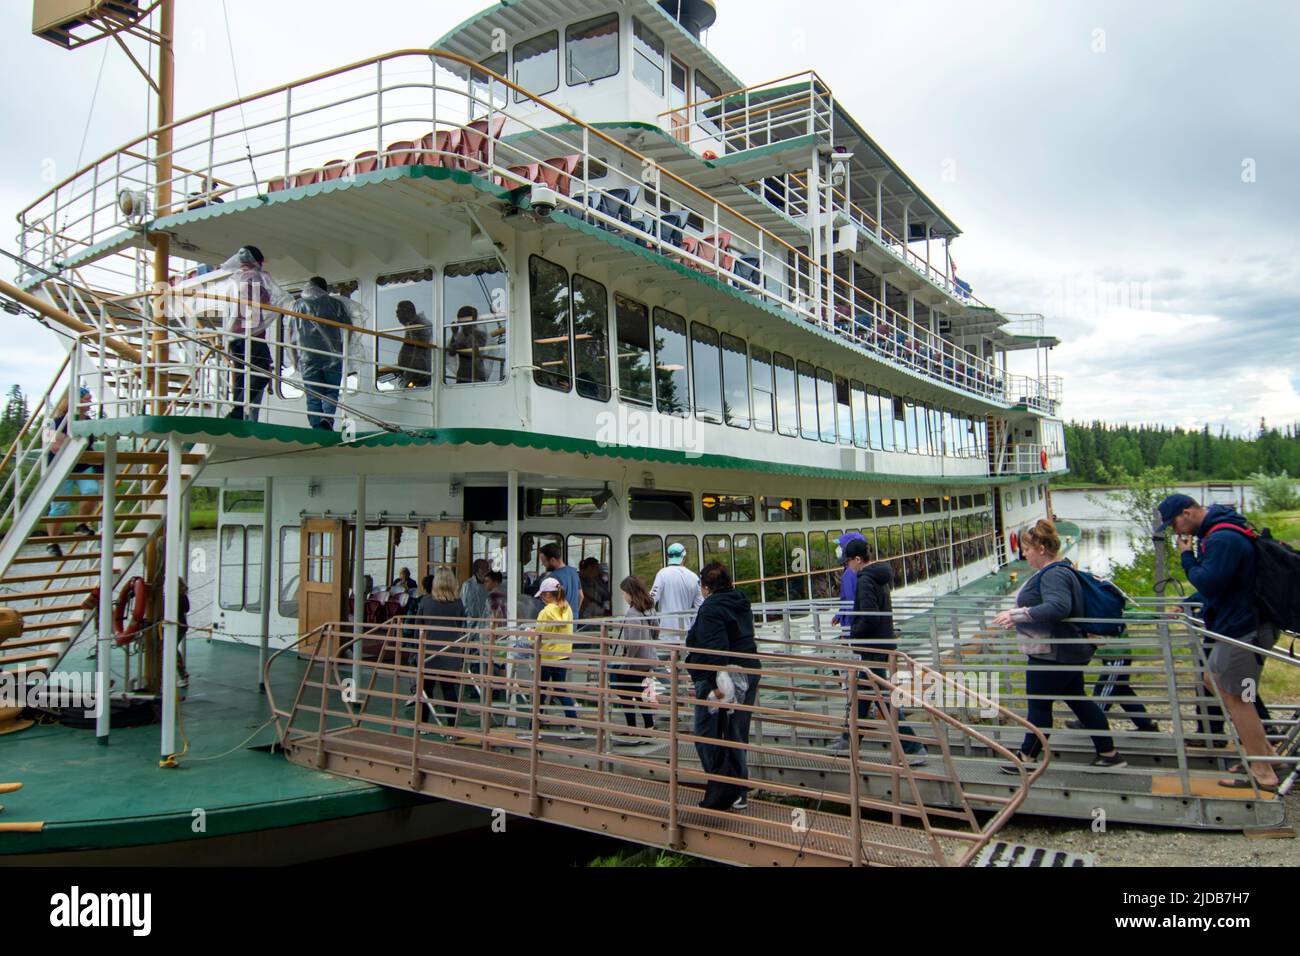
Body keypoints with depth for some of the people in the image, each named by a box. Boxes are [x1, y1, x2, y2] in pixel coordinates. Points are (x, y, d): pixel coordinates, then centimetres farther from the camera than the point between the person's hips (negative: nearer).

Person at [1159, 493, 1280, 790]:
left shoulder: (1223, 539, -23)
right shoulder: (1216, 533, 12)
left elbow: (1208, 583, -27)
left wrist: (1186, 557, -15)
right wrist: (1187, 605, 20)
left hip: (1240, 630, -11)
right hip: (1237, 624, 11)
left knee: (1236, 698, -3)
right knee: (1213, 681, 20)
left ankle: (1263, 773, 5)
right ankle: (1263, 751, 27)